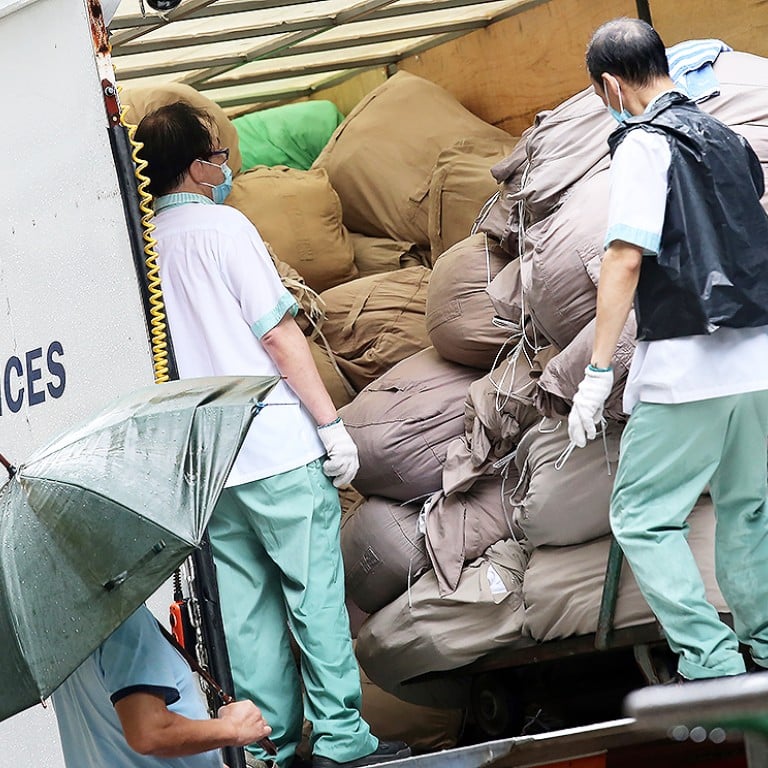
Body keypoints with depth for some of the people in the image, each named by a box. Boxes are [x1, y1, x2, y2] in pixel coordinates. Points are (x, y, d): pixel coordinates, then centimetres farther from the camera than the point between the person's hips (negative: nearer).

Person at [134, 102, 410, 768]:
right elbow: (279, 335, -12)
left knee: (244, 607, 9)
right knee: (316, 595, 0)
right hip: (277, 450, -6)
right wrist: (331, 422, -7)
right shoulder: (223, 227, -10)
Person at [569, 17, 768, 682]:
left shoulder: (645, 143, -9)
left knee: (642, 517, -2)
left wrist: (598, 371, -17)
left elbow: (626, 259, -17)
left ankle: (713, 666, -8)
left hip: (688, 368, -8)